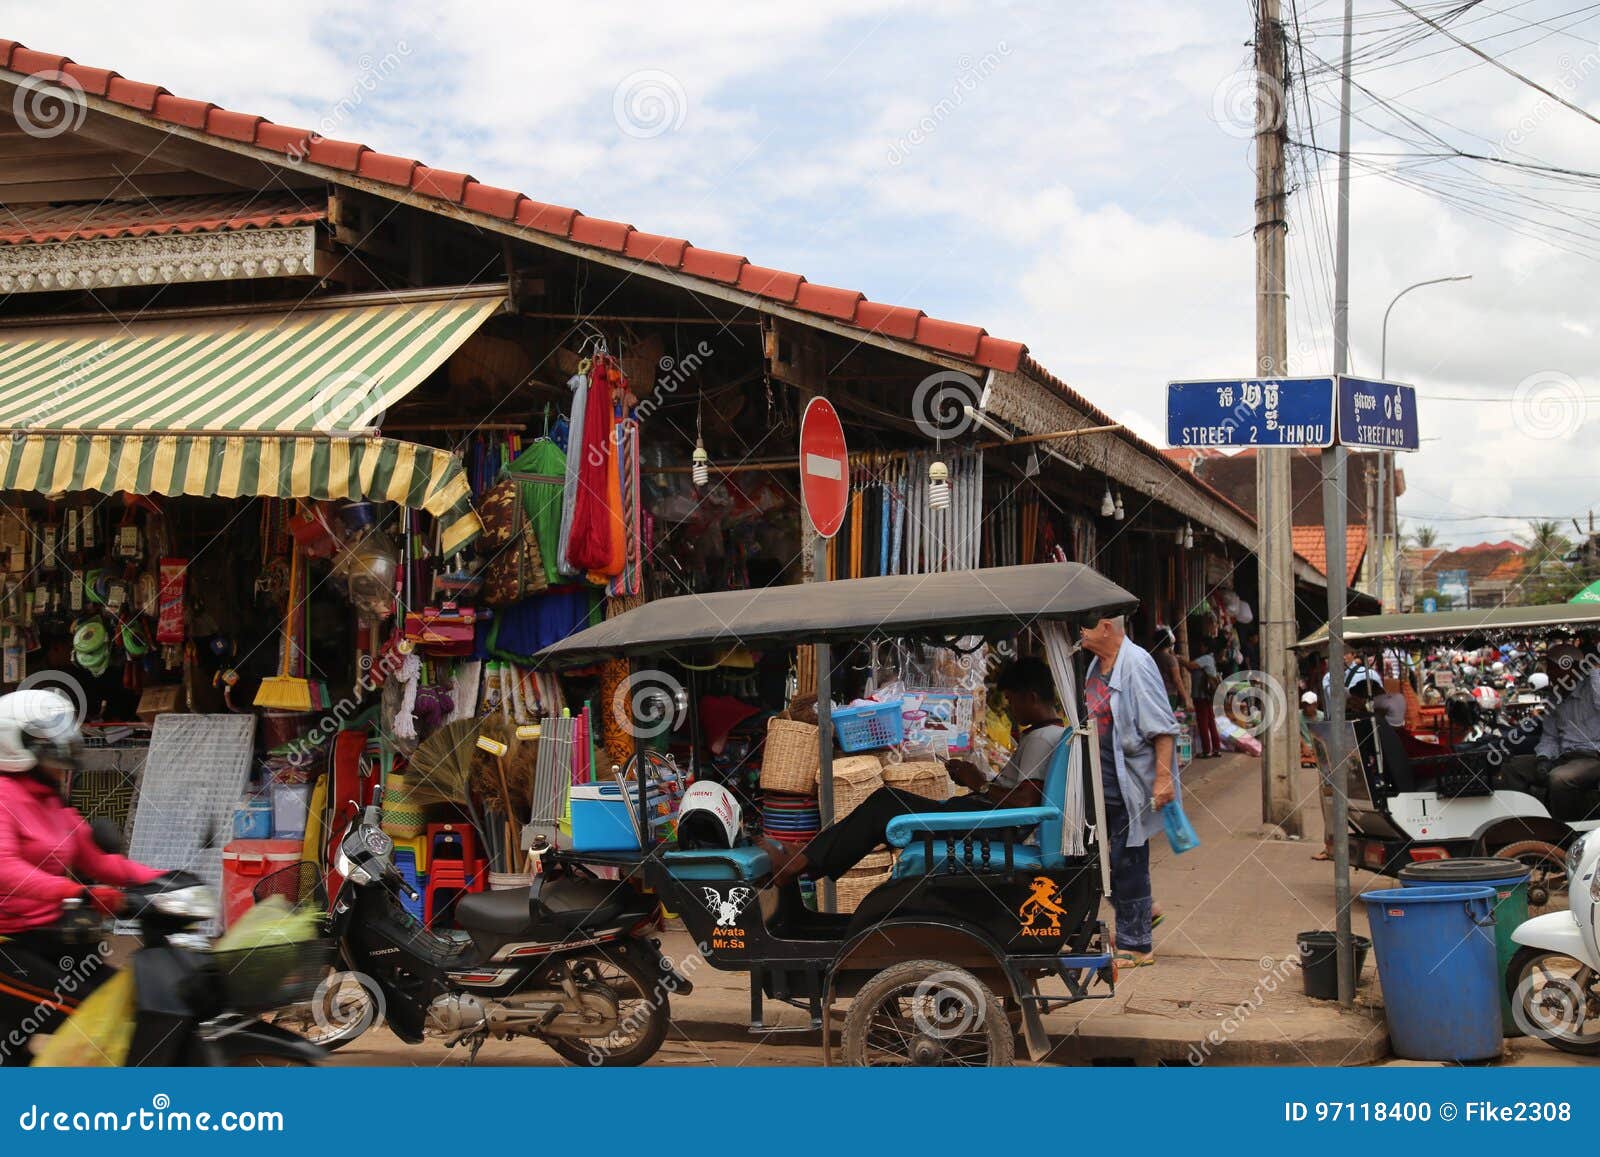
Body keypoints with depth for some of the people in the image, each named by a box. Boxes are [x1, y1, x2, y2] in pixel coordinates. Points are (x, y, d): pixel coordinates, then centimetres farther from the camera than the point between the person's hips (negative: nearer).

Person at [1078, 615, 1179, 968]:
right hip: (1101, 784, 9)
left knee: (1126, 863, -2)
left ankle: (1135, 946, 9)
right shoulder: (1097, 664, 12)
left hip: (1130, 786, -9)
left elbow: (1162, 727, -18)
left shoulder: (1136, 664, -15)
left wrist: (1163, 778, -24)